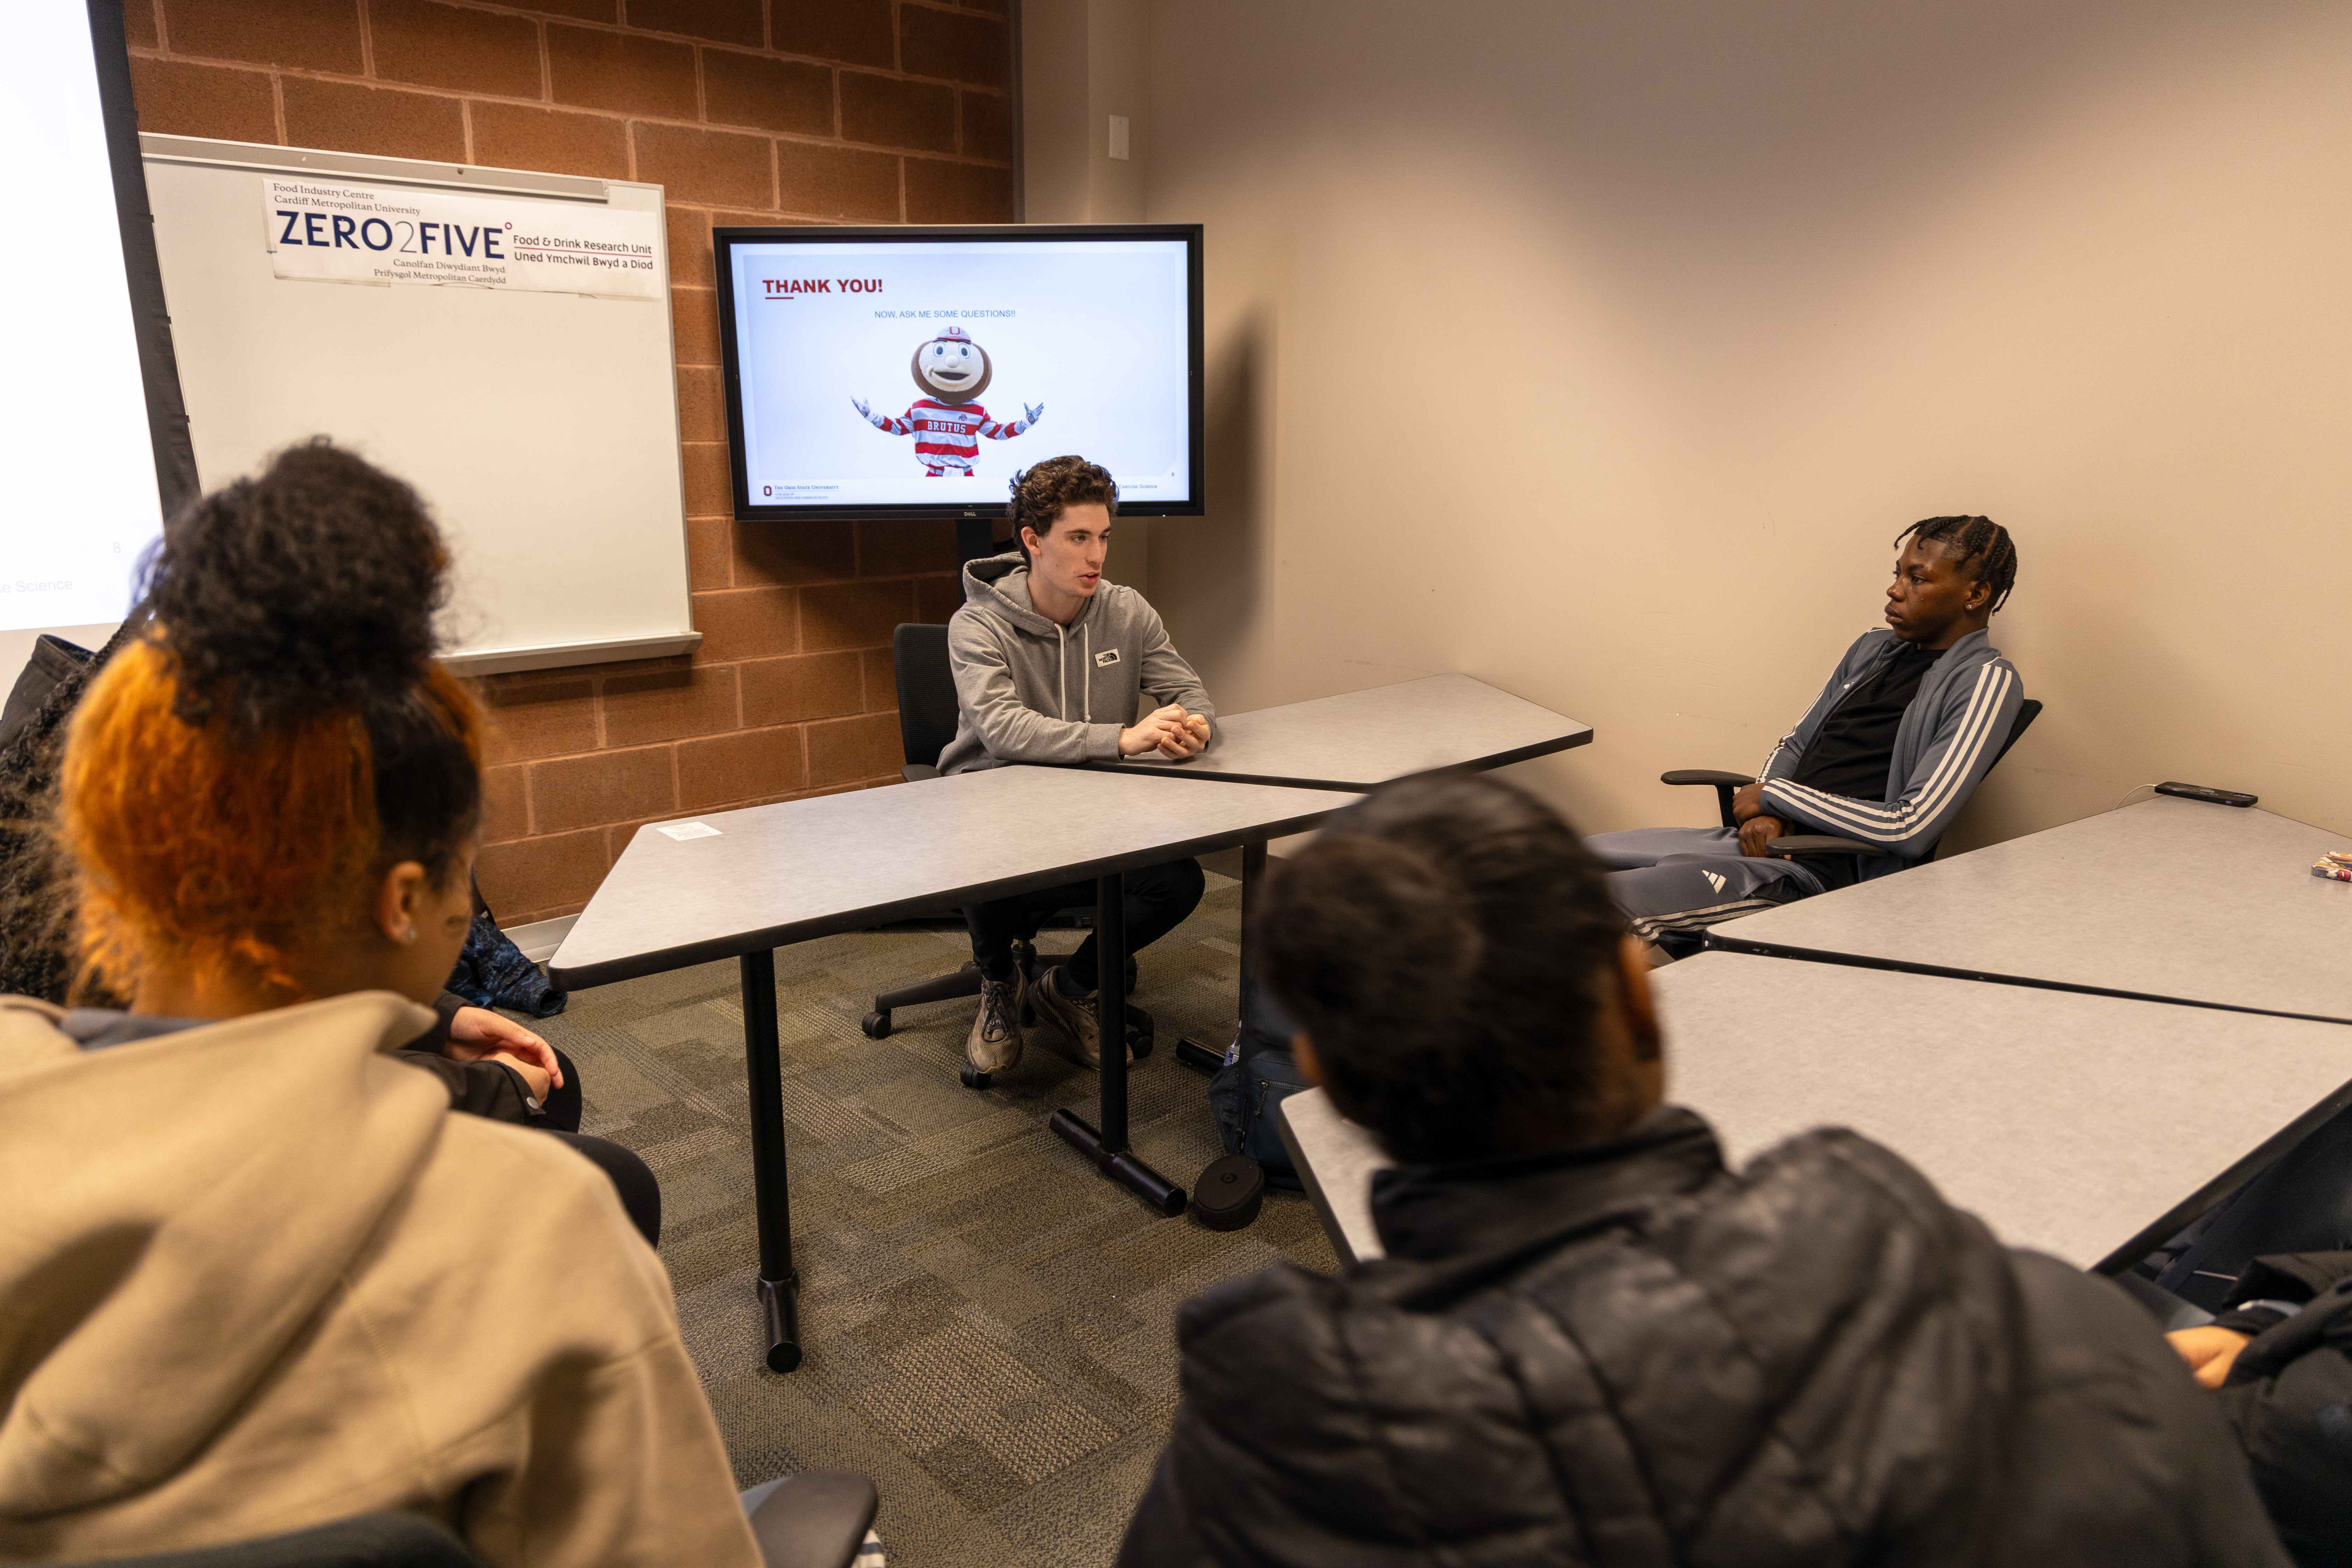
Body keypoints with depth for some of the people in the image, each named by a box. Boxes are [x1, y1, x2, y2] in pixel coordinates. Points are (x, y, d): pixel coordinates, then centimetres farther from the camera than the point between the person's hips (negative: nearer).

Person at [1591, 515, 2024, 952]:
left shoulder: (1987, 681, -7)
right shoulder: (1874, 647, 17)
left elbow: (1912, 829, -18)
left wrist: (1774, 795, -9)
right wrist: (1764, 812, -1)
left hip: (1822, 869, -8)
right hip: (1763, 838, 8)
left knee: (1596, 905, -26)